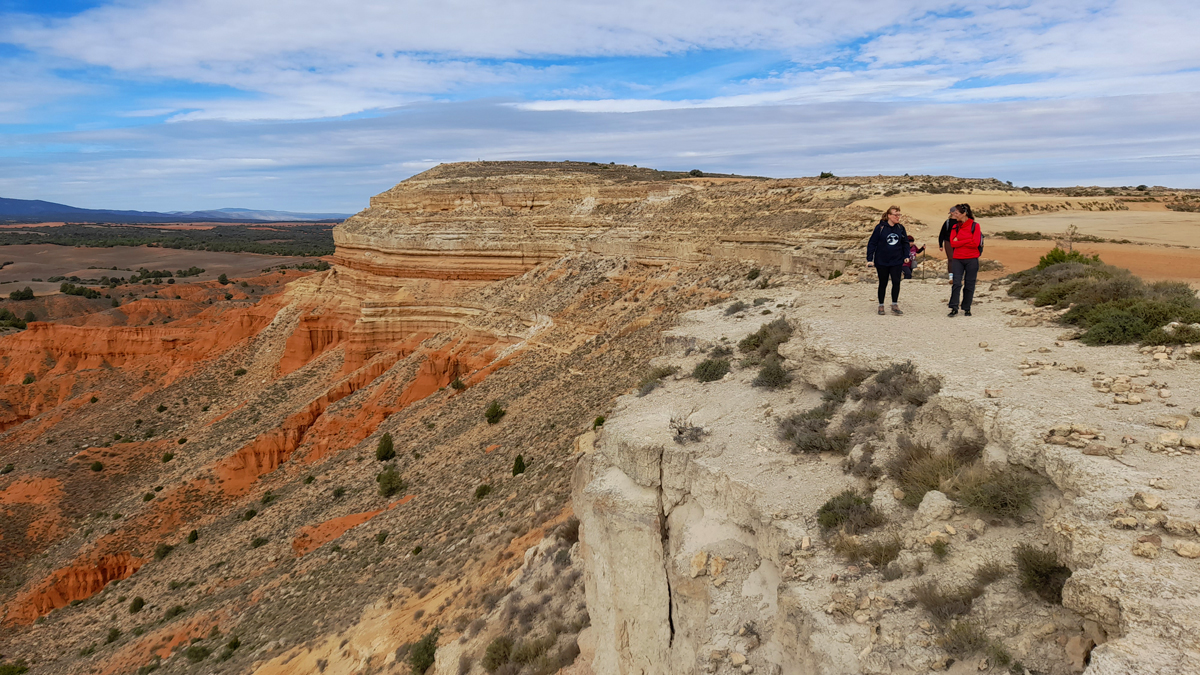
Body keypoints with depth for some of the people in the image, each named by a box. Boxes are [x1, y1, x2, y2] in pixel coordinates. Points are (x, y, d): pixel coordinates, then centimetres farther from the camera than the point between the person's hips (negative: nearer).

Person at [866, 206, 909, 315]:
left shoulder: (900, 228, 3)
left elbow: (905, 243, 14)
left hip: (896, 261, 2)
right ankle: (881, 306, 21)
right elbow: (872, 243, -6)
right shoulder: (880, 227, -8)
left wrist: (906, 256, 4)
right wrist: (869, 259, -10)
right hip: (882, 261, -2)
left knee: (896, 282, -7)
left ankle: (895, 305, 4)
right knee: (883, 284, 8)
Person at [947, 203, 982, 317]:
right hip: (957, 259, 2)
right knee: (956, 283, -7)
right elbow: (952, 243, -3)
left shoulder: (975, 226, -3)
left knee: (969, 285, 5)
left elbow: (975, 243, -13)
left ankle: (966, 308, 15)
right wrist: (967, 241, -10)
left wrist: (959, 241, -7)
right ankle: (954, 308, -8)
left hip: (972, 259, -2)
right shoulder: (955, 227, 9)